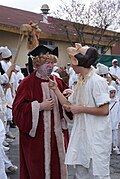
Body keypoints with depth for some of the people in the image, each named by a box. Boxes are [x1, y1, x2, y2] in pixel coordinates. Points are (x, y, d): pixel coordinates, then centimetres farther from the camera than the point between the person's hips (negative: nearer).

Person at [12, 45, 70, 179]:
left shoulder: (57, 82, 8)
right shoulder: (28, 83, -9)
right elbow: (18, 109, -15)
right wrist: (40, 106, -19)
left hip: (57, 133, 5)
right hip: (37, 135, -5)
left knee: (57, 164, 12)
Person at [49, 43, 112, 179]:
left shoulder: (97, 81, -16)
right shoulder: (80, 82, 10)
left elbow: (104, 110, -21)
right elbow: (69, 106, 10)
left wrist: (81, 109, -15)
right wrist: (55, 89, 3)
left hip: (96, 136, -9)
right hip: (82, 134, 9)